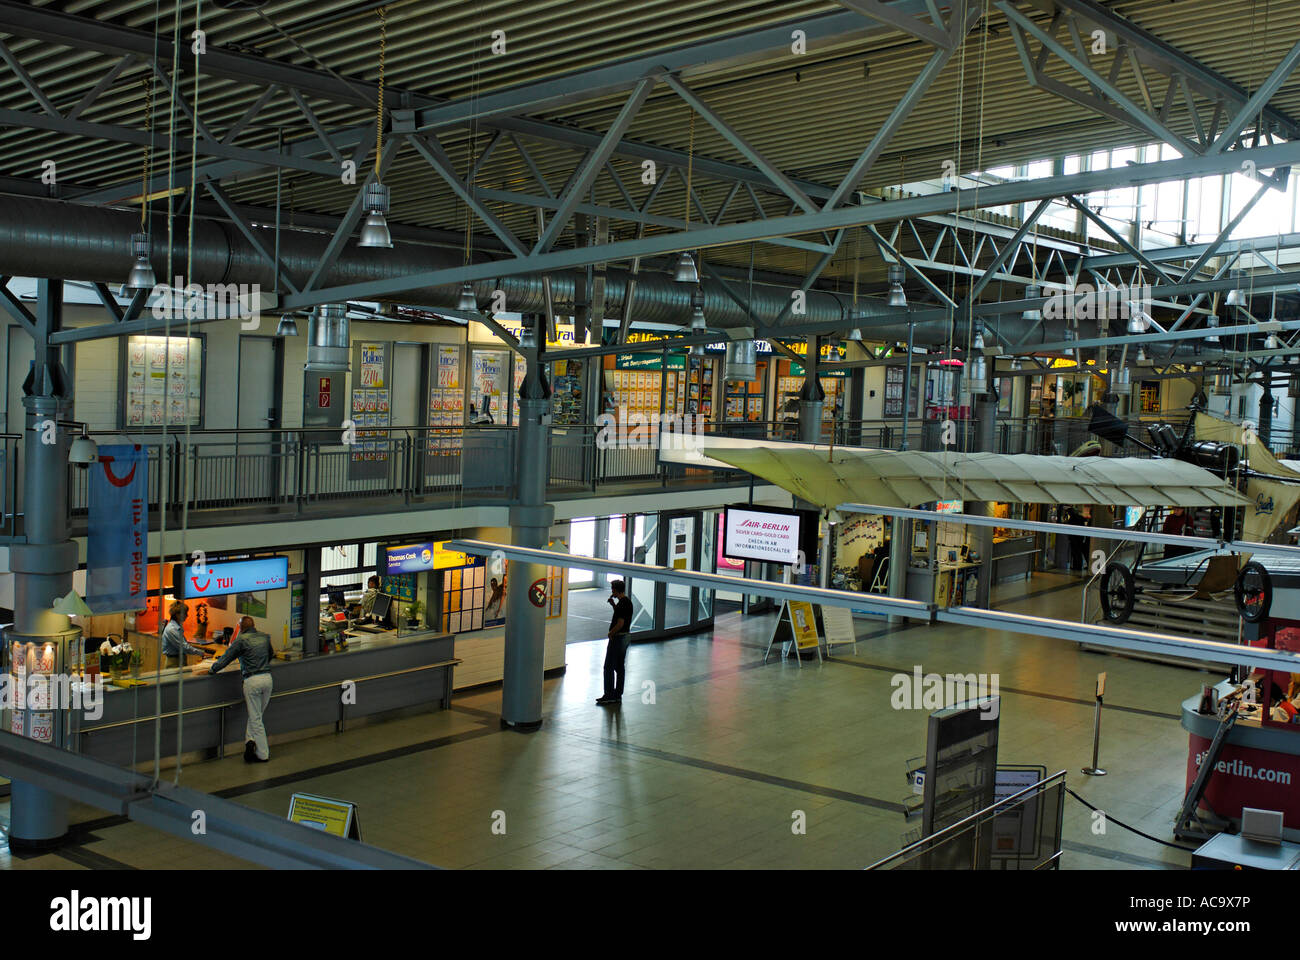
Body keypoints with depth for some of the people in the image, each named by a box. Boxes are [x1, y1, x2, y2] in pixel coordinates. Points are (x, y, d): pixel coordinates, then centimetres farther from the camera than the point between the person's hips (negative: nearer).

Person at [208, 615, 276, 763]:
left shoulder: (241, 640, -6)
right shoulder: (264, 637, 12)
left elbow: (226, 657, -3)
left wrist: (210, 670, 9)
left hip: (252, 680, -5)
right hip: (267, 677, 5)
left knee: (255, 718, 2)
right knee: (256, 714, 19)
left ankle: (263, 754, 3)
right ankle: (251, 741, 3)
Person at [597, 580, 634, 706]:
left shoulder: (622, 603, -21)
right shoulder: (627, 601, 9)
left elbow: (620, 623, -24)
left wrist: (611, 633, -10)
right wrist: (613, 605, 10)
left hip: (617, 638, -10)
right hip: (624, 638, 10)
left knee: (609, 667, -3)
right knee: (620, 667, 12)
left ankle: (609, 695, 0)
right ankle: (618, 695, 17)